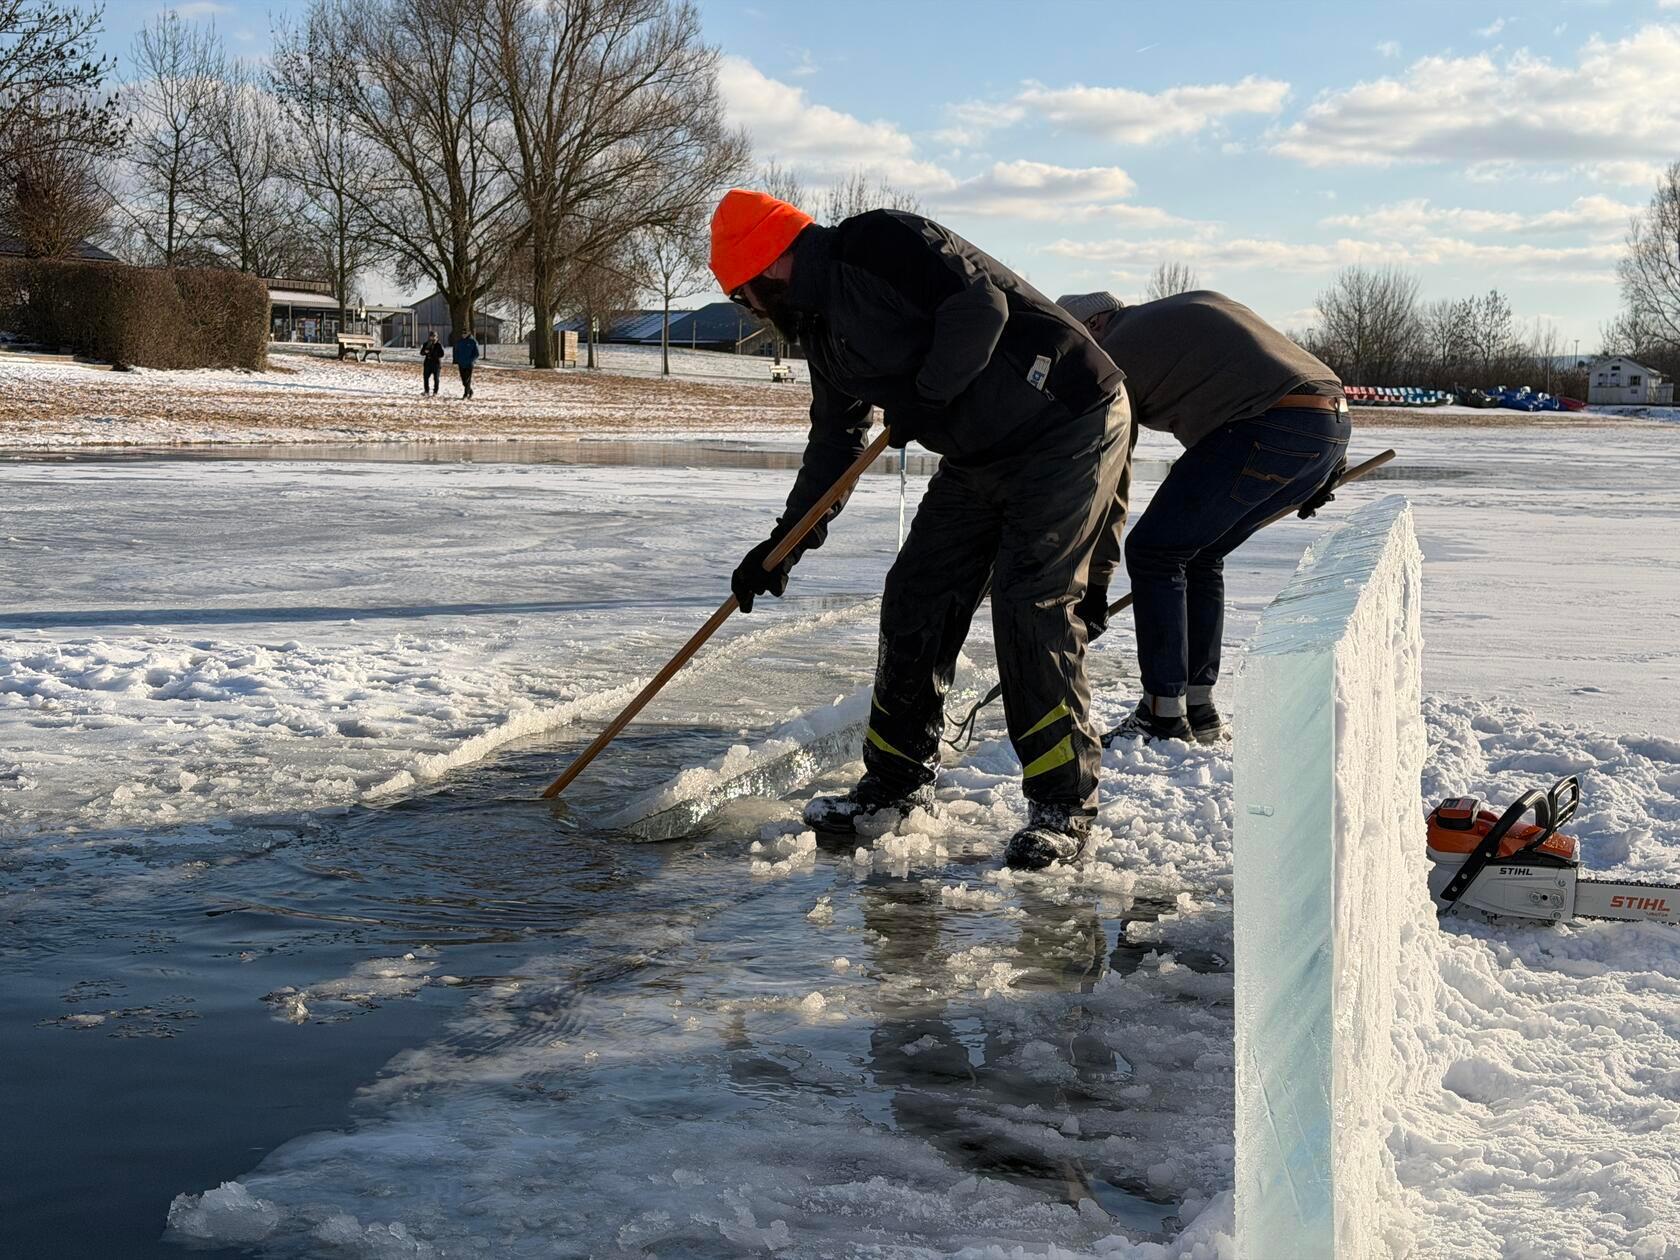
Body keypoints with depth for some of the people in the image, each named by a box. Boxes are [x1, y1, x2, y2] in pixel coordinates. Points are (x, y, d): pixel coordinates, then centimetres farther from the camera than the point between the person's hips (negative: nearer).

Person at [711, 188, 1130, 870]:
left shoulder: (877, 244, -17)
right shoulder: (822, 327, 12)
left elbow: (981, 306, -27)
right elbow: (834, 447, 19)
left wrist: (923, 396, -17)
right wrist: (785, 544, 17)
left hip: (1068, 424, -10)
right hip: (979, 457, 10)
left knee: (1031, 605, -14)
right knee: (916, 599, 6)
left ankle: (1065, 803, -4)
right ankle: (898, 782, 18)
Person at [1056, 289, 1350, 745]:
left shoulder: (1115, 353, 6)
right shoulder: (1196, 304, 30)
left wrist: (1094, 583, 9)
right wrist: (1325, 465, 27)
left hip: (1267, 430, -9)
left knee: (1154, 550, 1)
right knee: (1199, 553, 20)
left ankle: (1163, 718, 2)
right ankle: (1199, 710, 23)